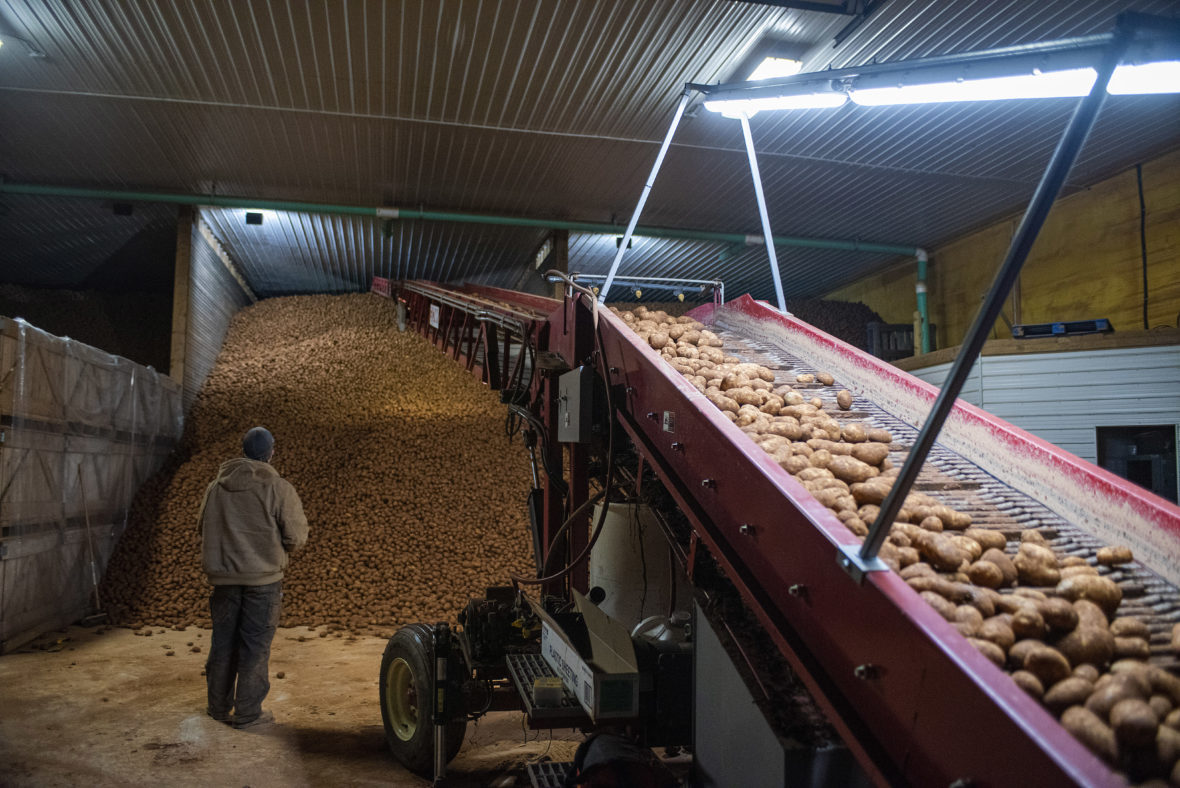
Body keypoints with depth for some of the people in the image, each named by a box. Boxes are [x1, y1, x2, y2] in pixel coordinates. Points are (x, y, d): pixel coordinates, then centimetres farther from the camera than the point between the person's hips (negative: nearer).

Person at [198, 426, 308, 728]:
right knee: (255, 645, 5)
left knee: (223, 641, 16)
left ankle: (219, 705, 28)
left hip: (223, 576, 5)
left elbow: (203, 527, 13)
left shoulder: (216, 486, 3)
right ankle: (248, 712, 10)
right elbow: (296, 536, -11)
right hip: (263, 578, -4)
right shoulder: (278, 488, -12)